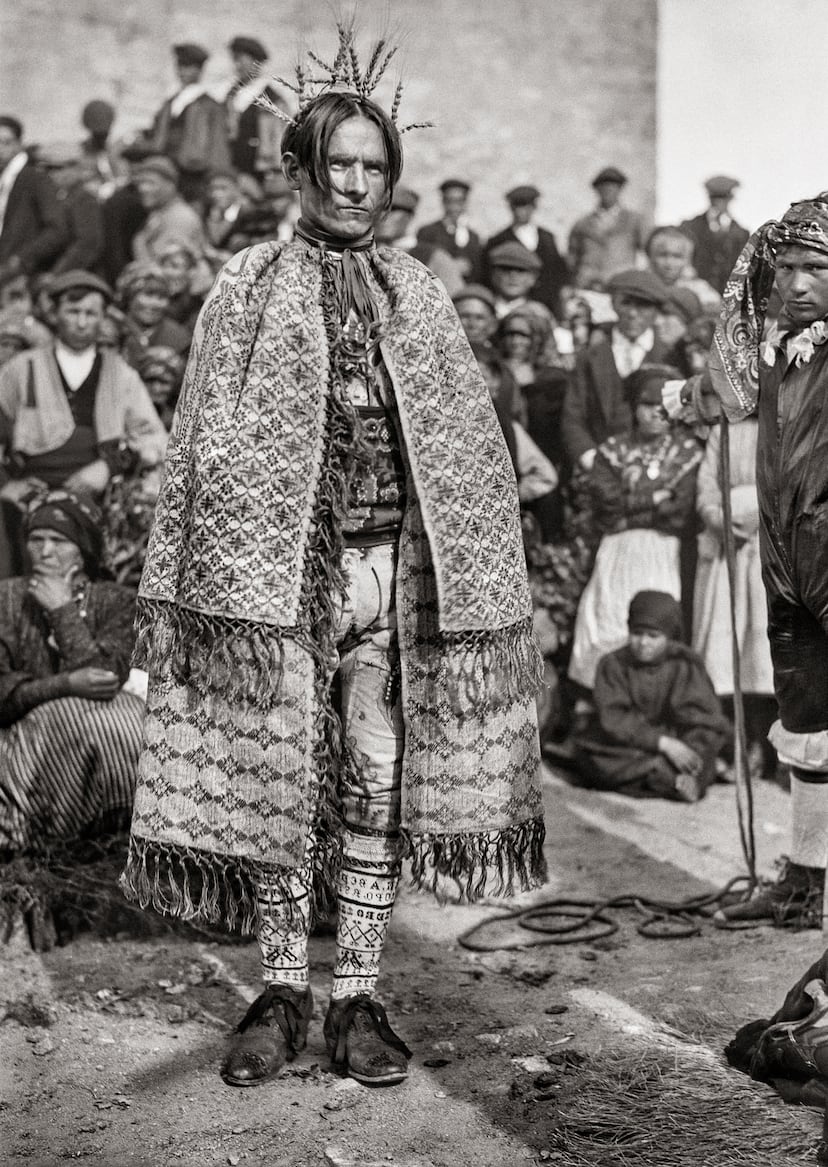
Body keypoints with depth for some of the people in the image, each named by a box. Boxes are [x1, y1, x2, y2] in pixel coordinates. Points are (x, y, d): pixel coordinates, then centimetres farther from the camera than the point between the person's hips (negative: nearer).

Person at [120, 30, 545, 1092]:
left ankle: (356, 1000, 10)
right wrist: (179, 597, -3)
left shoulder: (415, 295, 13)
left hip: (391, 562, 2)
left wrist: (468, 590, 4)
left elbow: (468, 451, 12)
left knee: (378, 778, 0)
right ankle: (282, 993, 14)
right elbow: (206, 448, 4)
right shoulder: (248, 288, 7)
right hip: (277, 560, -1)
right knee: (277, 775, 0)